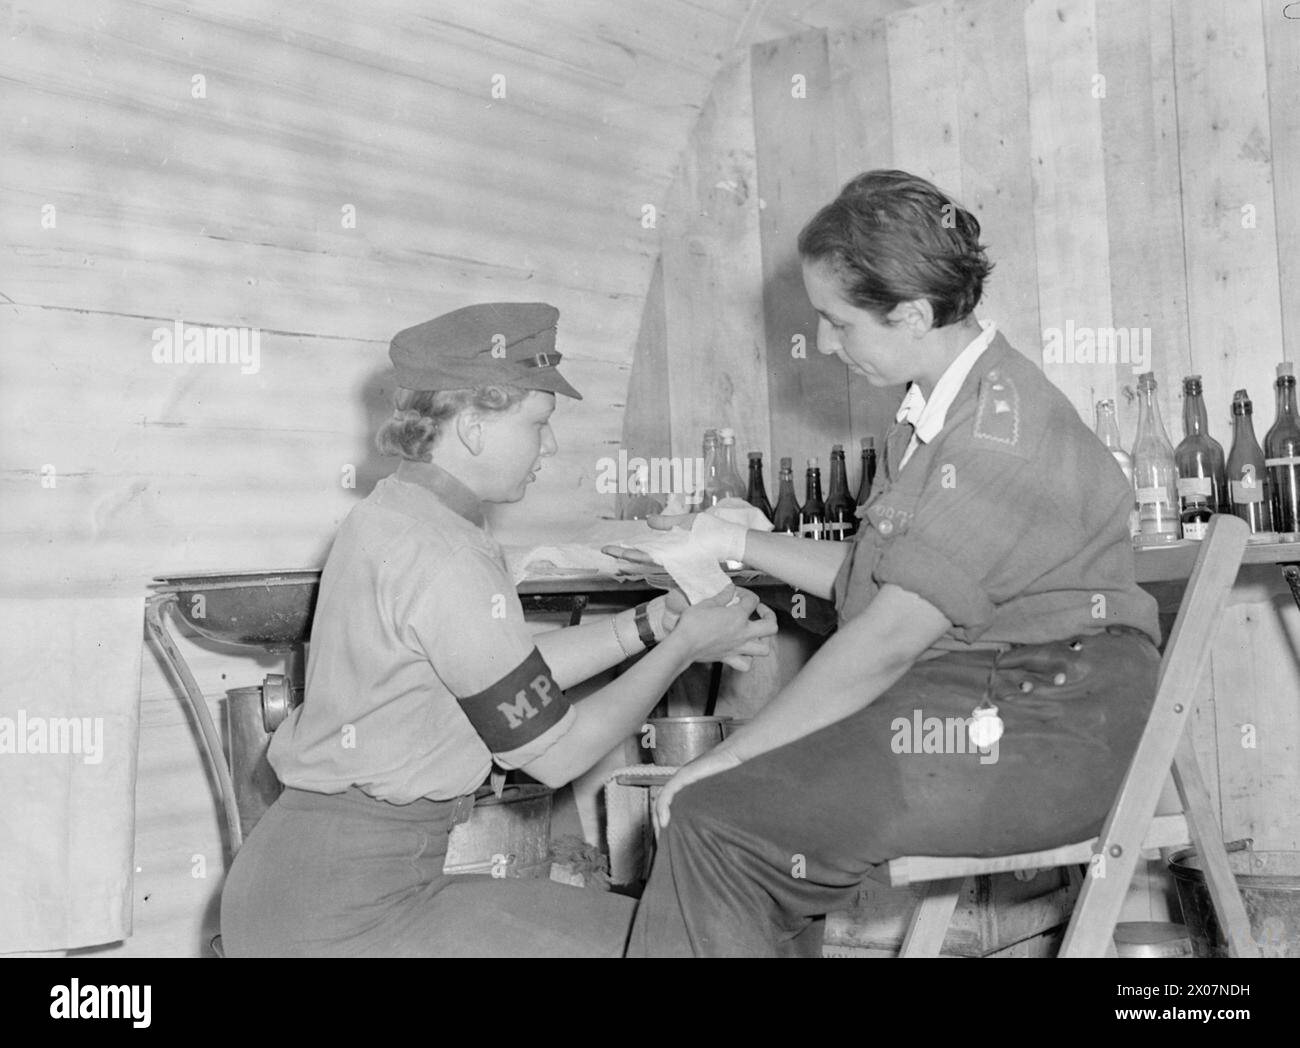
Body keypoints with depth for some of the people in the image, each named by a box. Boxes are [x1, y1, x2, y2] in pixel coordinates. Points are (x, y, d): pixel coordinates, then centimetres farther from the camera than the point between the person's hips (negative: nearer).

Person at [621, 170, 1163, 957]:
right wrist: (738, 545, 13)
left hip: (1043, 730, -9)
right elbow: (876, 581, 15)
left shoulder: (999, 435, -20)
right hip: (971, 701, 9)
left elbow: (886, 640, -21)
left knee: (713, 819, -17)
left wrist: (728, 759, -14)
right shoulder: (943, 405, 11)